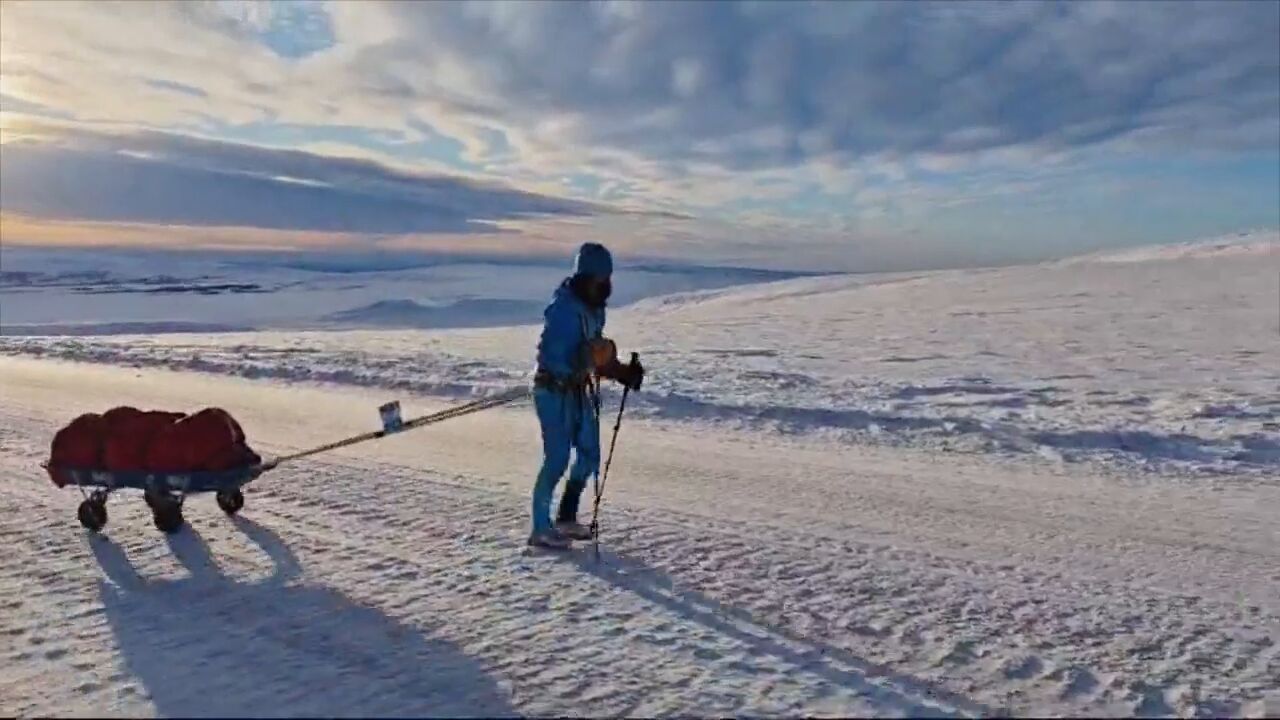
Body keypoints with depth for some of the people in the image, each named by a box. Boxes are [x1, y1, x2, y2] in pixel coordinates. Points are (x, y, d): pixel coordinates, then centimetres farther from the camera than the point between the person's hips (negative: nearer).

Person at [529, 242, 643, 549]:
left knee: (589, 455, 13)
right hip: (554, 392, -9)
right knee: (557, 459, -6)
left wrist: (622, 372, 5)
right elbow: (551, 356, -24)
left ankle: (566, 518, 28)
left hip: (579, 390, 9)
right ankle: (541, 528, 7)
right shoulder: (563, 307, -20)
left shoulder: (594, 307, 7)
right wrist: (582, 359, -36)